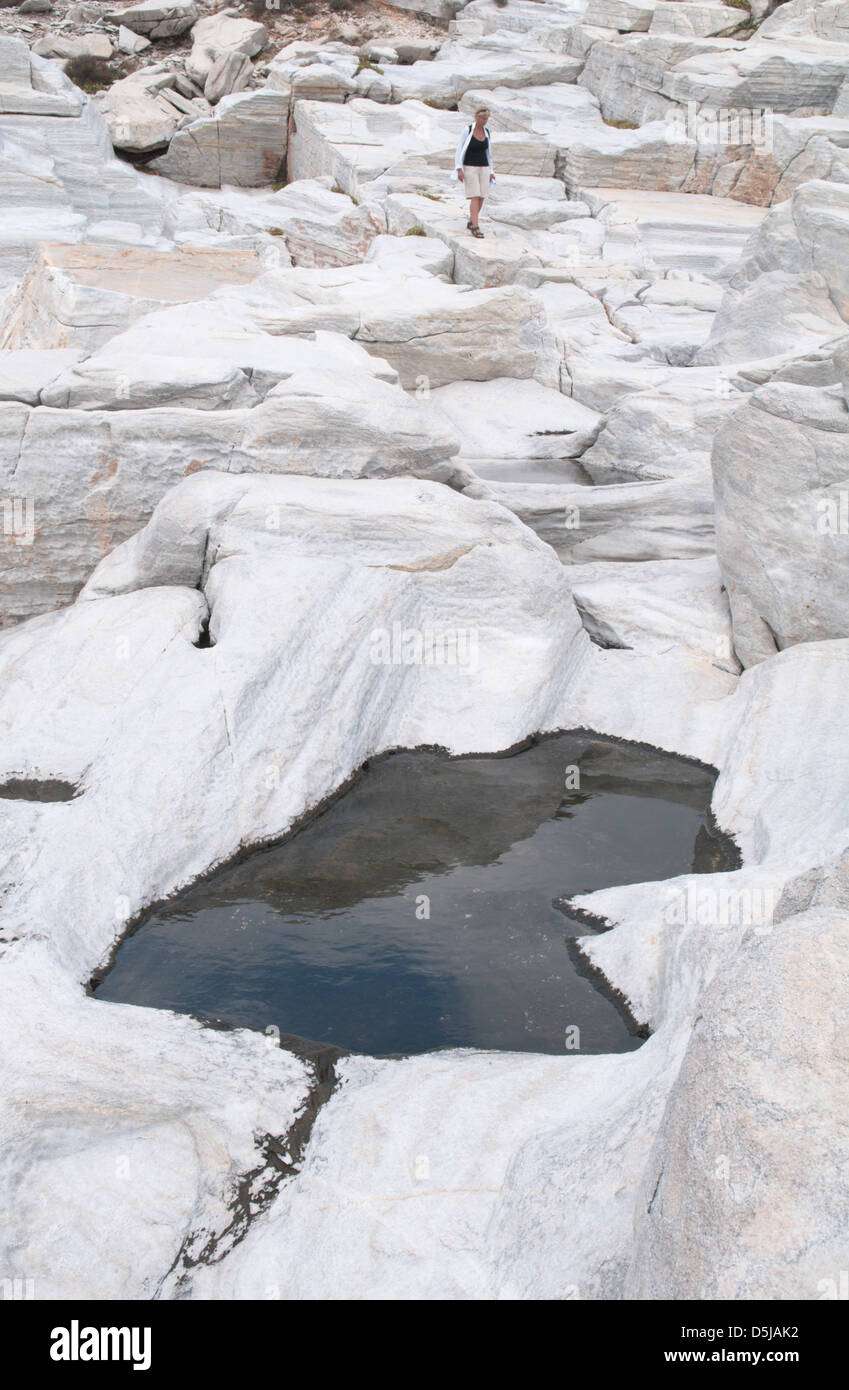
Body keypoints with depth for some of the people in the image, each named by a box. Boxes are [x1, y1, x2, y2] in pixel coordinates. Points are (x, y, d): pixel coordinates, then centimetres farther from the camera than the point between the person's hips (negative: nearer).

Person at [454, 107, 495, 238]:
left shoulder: (486, 131, 6)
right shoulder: (467, 130, -10)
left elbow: (488, 152, 14)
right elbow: (459, 150, -10)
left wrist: (490, 172, 13)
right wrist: (459, 169, -20)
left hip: (483, 168, 5)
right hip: (469, 168, -5)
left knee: (481, 198, 5)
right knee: (475, 198, -15)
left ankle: (471, 222, 24)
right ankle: (475, 228, -15)